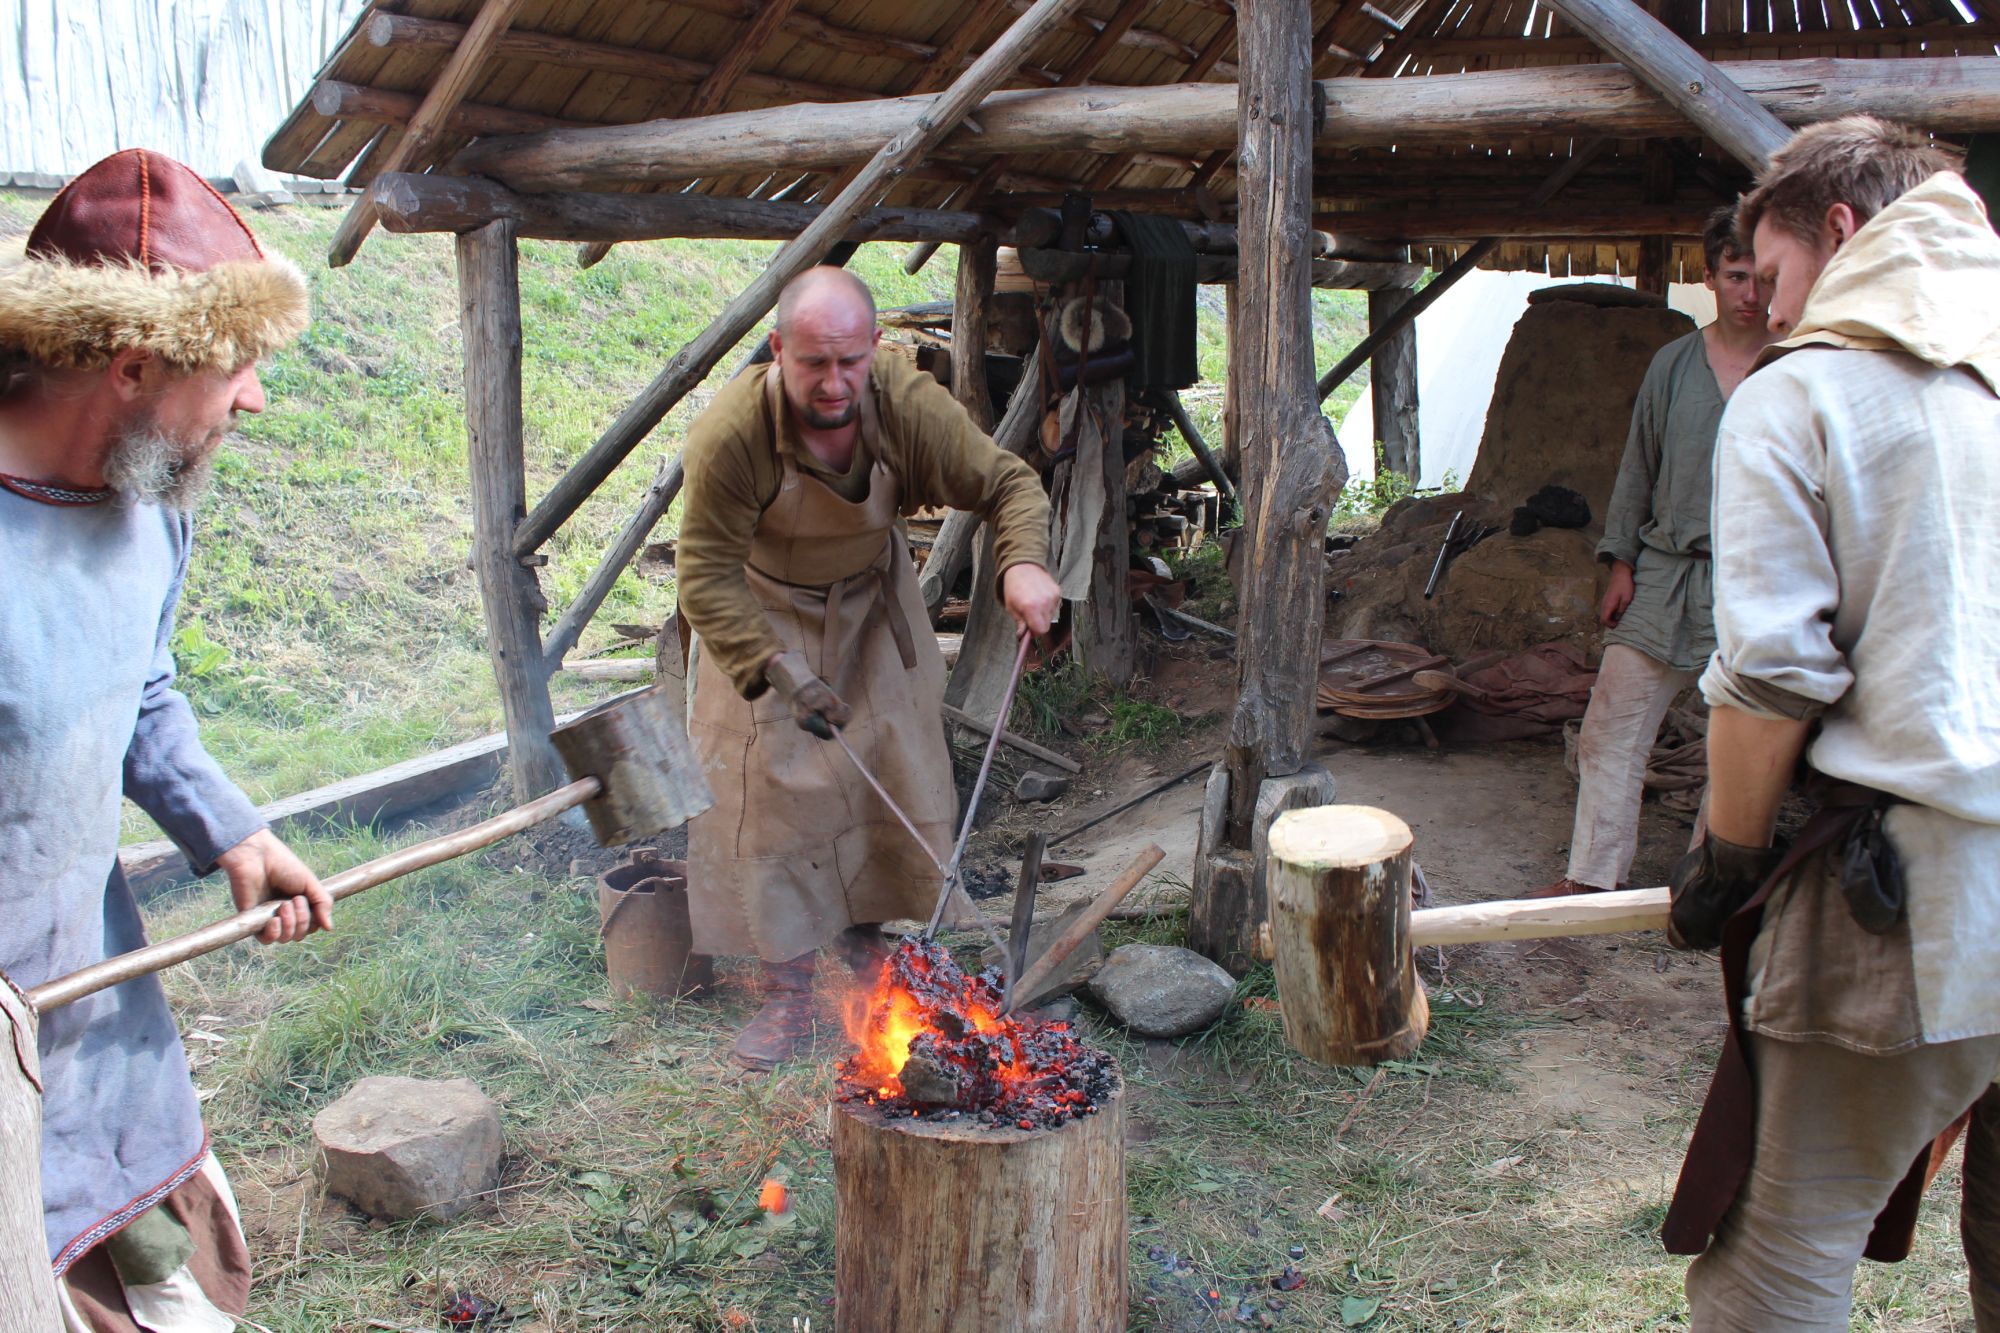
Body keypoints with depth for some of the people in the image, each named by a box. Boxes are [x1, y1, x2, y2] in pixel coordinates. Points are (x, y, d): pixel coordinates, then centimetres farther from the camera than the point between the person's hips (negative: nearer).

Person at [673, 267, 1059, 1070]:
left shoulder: (911, 406, -26)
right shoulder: (730, 434, -34)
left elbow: (1008, 483, -16)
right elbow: (707, 576, -28)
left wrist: (1023, 562, -37)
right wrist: (778, 670, -38)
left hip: (872, 605, 3)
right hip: (762, 617, -3)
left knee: (894, 769, 8)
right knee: (771, 786, -7)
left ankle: (867, 938, 31)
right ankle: (788, 994, 4)